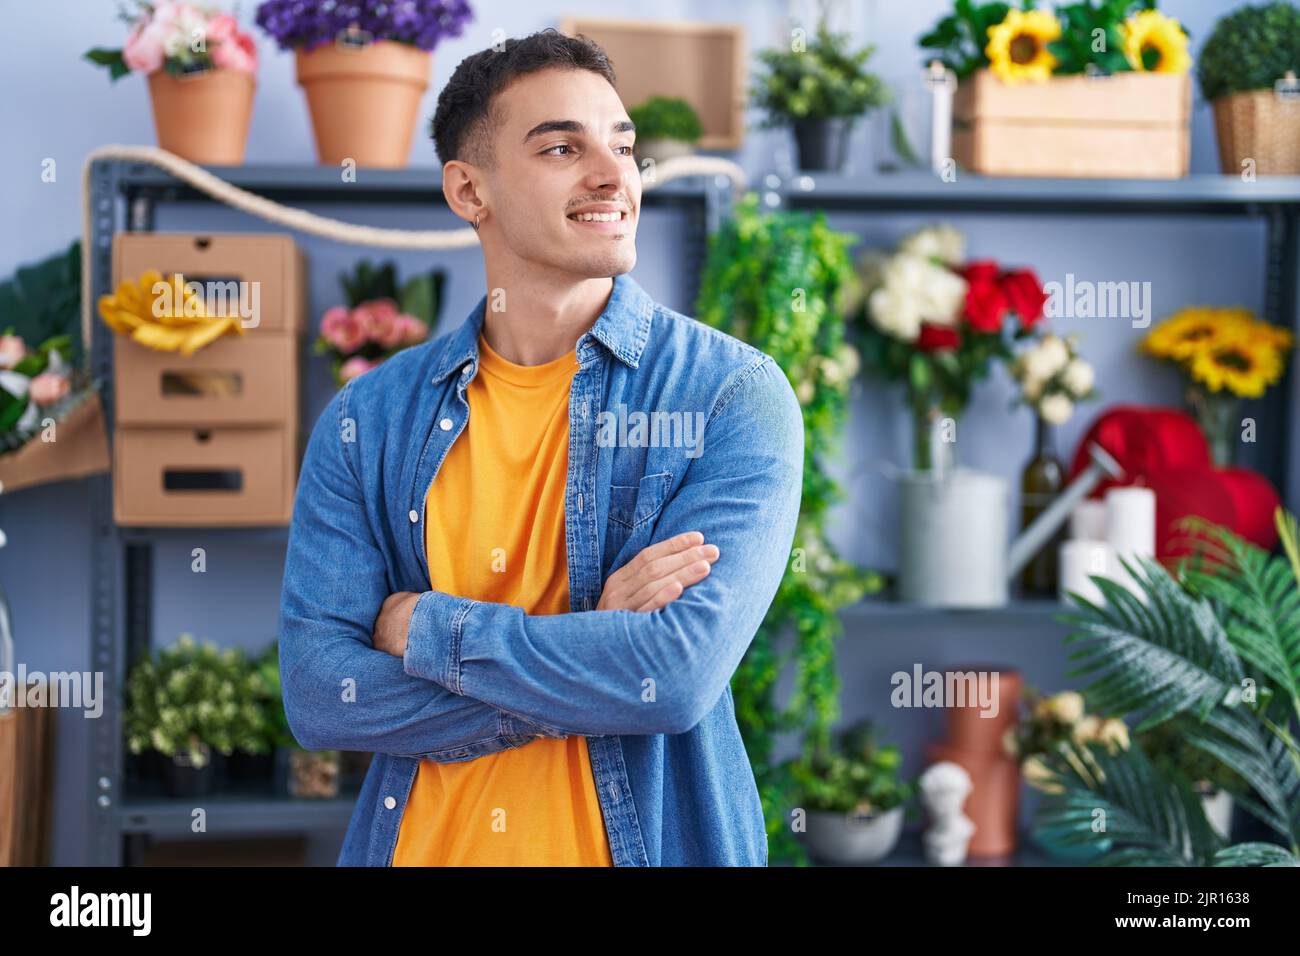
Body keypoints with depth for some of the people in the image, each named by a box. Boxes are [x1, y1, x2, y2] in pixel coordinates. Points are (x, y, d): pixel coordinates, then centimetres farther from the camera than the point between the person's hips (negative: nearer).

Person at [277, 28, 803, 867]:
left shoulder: (735, 394, -10)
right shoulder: (368, 419, -2)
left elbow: (678, 674, -22)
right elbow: (317, 697, -10)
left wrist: (424, 627, -12)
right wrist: (591, 647, -18)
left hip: (653, 839, -2)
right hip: (424, 839, 2)